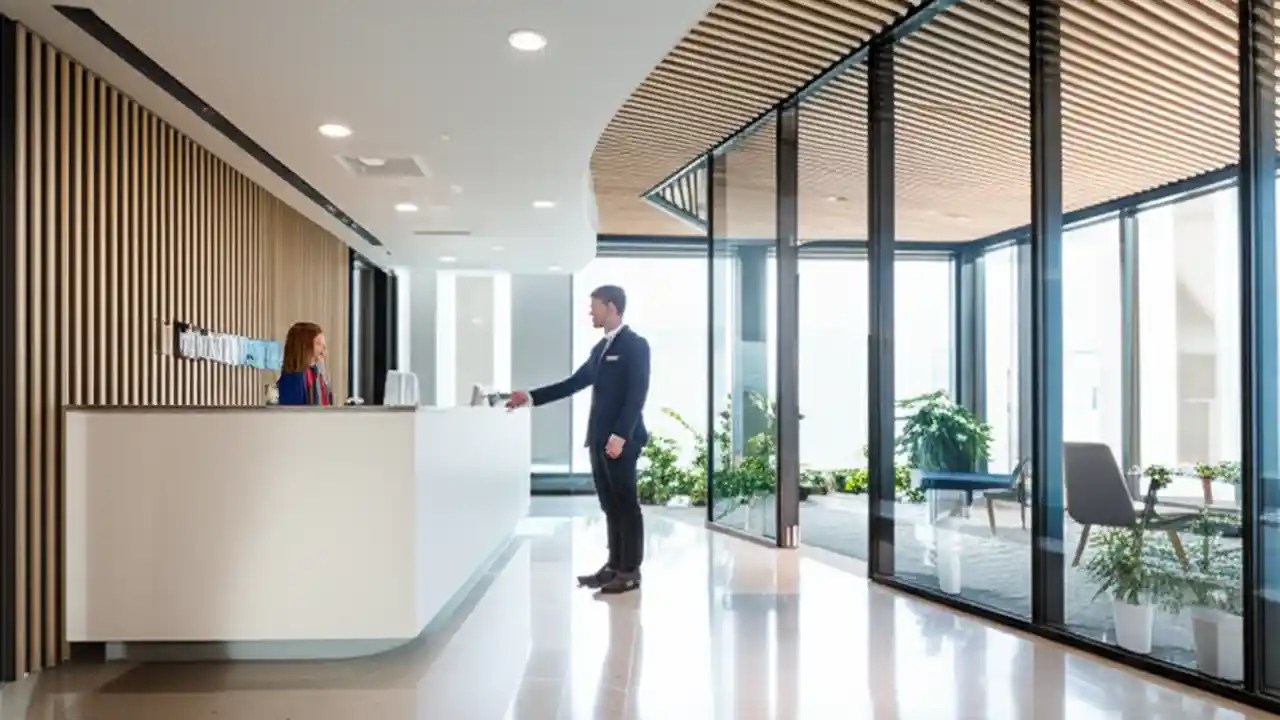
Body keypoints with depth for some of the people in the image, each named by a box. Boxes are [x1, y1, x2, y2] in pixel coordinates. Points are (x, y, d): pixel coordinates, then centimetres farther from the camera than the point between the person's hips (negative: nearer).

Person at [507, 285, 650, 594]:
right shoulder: (600, 348, 19)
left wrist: (620, 436, -22)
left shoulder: (635, 345, -7)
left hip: (621, 439, -8)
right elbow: (574, 383, 20)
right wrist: (531, 397, 16)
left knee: (626, 505, -2)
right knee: (610, 506, 11)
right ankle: (614, 565, 19)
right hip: (599, 438, 8)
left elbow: (637, 394, -15)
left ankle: (630, 572, 4)